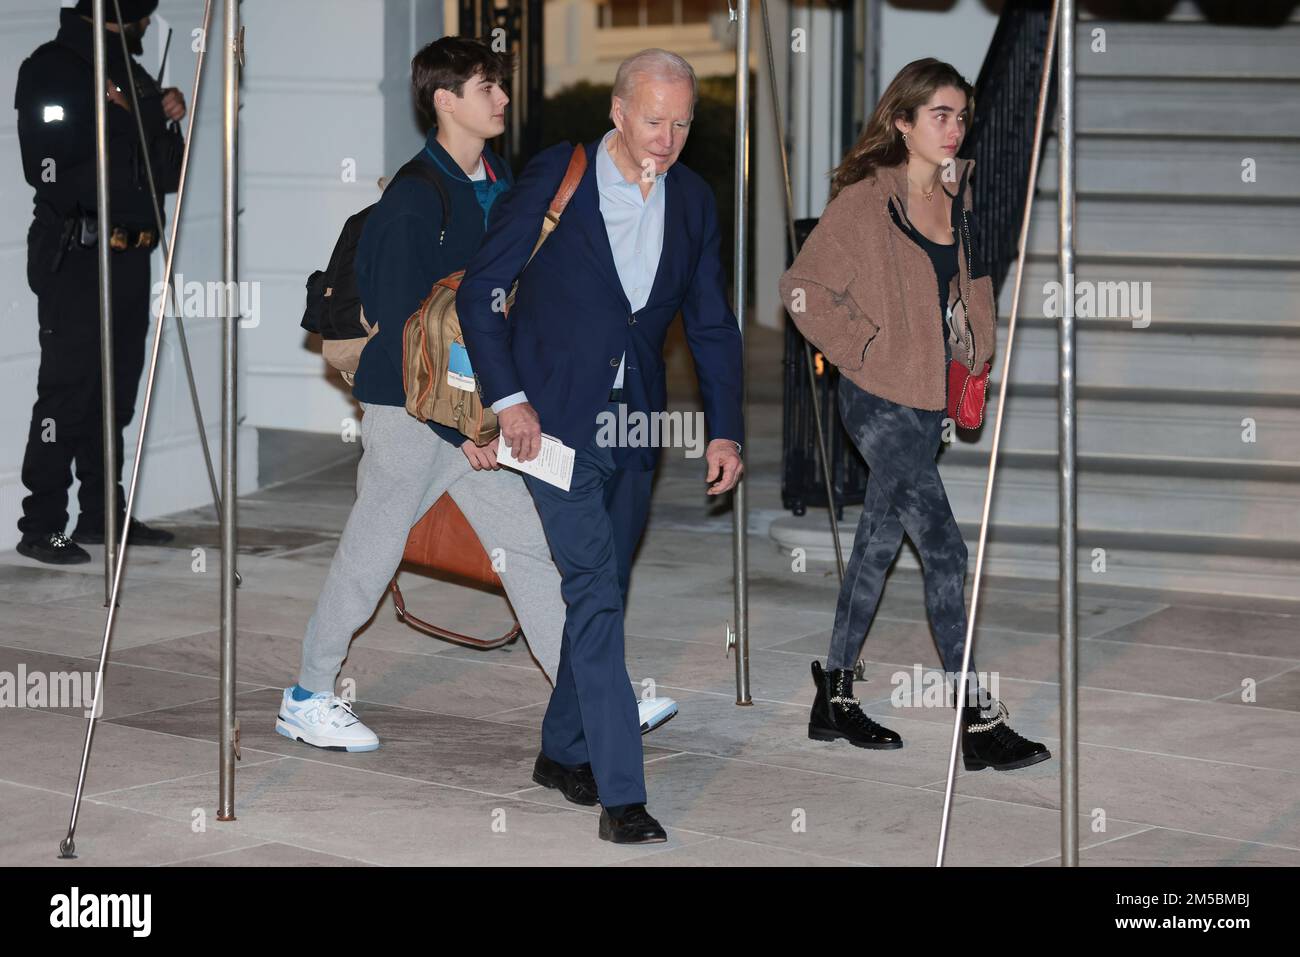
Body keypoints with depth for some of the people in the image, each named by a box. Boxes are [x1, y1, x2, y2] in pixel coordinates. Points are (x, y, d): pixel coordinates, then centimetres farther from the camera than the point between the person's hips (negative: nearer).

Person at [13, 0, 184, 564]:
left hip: (130, 257, 8)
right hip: (76, 257, -8)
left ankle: (102, 513, 20)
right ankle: (42, 526, -4)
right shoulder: (53, 69, -8)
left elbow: (167, 170, 23)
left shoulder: (133, 72, 19)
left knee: (116, 391, 12)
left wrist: (166, 120, 4)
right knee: (68, 387, -8)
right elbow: (50, 169, -18)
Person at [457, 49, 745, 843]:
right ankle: (622, 793, -17)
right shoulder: (555, 178, -8)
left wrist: (726, 431, 0)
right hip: (555, 419, -5)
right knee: (594, 587, -14)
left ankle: (565, 748, 32)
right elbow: (480, 291, -5)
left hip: (634, 425, 5)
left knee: (604, 592, 13)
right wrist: (508, 399, -13)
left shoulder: (694, 200, 5)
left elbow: (713, 326, 10)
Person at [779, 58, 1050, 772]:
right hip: (879, 398, -7)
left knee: (880, 541, 14)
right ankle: (979, 722, -9)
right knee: (944, 548, -11)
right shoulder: (865, 200, -12)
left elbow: (971, 283, 22)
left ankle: (834, 699, 25)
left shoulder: (958, 196, 6)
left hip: (931, 398, 7)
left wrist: (975, 357, 9)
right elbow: (804, 290, -11)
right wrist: (862, 349, -10)